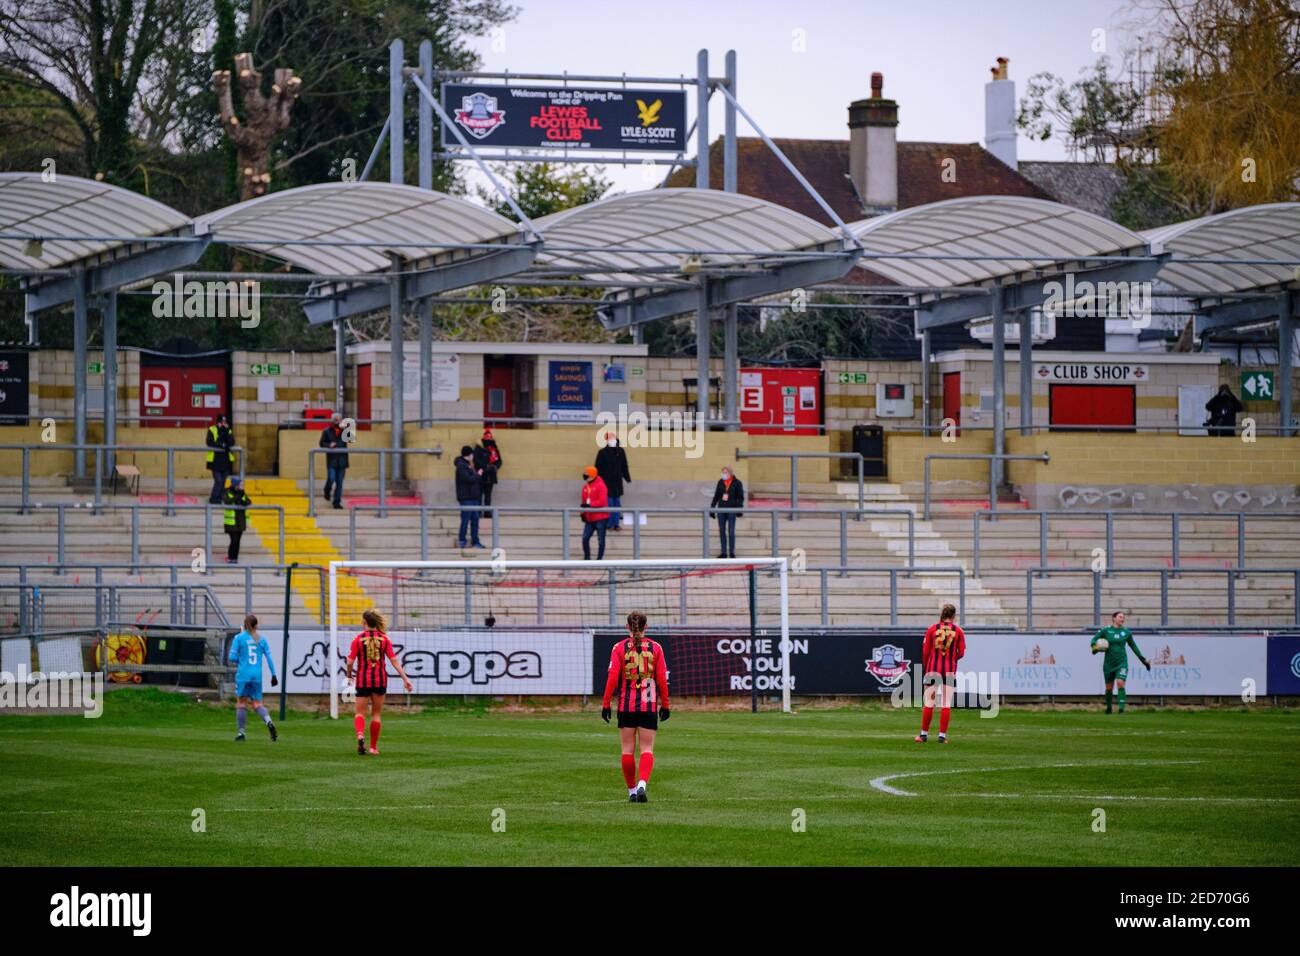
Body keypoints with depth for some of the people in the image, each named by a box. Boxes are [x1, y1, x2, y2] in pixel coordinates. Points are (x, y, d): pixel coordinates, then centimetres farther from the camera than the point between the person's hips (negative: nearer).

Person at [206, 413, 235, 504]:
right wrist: (222, 445, -16)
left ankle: (219, 499, 15)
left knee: (223, 482, 8)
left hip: (225, 460, 5)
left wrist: (226, 432, -12)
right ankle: (213, 499, -3)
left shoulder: (228, 431, 11)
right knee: (218, 481, -12)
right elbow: (210, 443, -13)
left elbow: (232, 443, -4)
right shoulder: (212, 430, -1)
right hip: (215, 460, -5)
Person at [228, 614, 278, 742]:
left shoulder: (239, 638, -1)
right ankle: (268, 721, -22)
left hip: (243, 674, -2)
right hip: (257, 676, 2)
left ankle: (241, 732, 6)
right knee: (257, 704, 6)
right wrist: (273, 675, 7)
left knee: (242, 702, 7)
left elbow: (232, 657, -4)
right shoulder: (262, 639, 7)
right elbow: (269, 658, 4)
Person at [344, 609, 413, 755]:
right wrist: (405, 678, -2)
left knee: (360, 712, 5)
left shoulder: (358, 639, -5)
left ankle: (360, 735, -24)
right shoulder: (384, 639, 0)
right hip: (380, 680, 1)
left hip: (363, 680, -1)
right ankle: (373, 747, 15)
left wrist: (349, 676, 12)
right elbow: (394, 661, -4)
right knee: (376, 714, 12)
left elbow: (350, 661, -6)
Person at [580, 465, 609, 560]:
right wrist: (583, 513, 6)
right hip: (590, 519, 6)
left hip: (600, 518, -6)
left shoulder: (600, 485, -13)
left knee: (601, 540, 2)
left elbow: (602, 502, -21)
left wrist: (589, 505, -26)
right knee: (585, 538, -2)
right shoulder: (585, 487, 10)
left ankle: (599, 558, 12)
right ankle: (587, 557, 10)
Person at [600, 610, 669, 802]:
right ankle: (642, 784, -21)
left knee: (627, 750, 9)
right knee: (647, 749, 1)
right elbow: (662, 679, 0)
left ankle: (632, 791, 12)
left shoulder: (619, 648, -2)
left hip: (626, 706, 0)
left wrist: (606, 704, -2)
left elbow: (612, 677, -7)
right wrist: (665, 705, 8)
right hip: (649, 706, 0)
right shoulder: (655, 648, 1)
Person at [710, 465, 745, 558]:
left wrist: (739, 509, -12)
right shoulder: (720, 482, 8)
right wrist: (712, 508, 11)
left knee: (731, 532, -4)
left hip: (731, 509, -4)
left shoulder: (736, 483, -2)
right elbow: (716, 496, 13)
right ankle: (724, 552, 10)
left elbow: (741, 497, -2)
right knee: (722, 531, 4)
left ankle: (732, 552, 3)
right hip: (721, 509, 4)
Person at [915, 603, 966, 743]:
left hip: (933, 668, 0)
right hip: (950, 670, 0)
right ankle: (942, 735, 0)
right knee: (946, 704, 2)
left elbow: (925, 651, 2)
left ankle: (924, 734, 7)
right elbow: (961, 653, 2)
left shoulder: (932, 629, 1)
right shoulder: (958, 631, 1)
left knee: (928, 703, 5)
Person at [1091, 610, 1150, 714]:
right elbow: (1094, 639, 5)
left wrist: (1143, 660, 18)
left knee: (1120, 683, -19)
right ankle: (1108, 708, 30)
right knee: (1109, 687, 8)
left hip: (1122, 662, 0)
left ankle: (1121, 709, -20)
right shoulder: (1106, 630, 0)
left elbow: (1133, 646, 16)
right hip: (1109, 662, 0)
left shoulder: (1126, 632, 5)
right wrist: (1095, 646, -19)